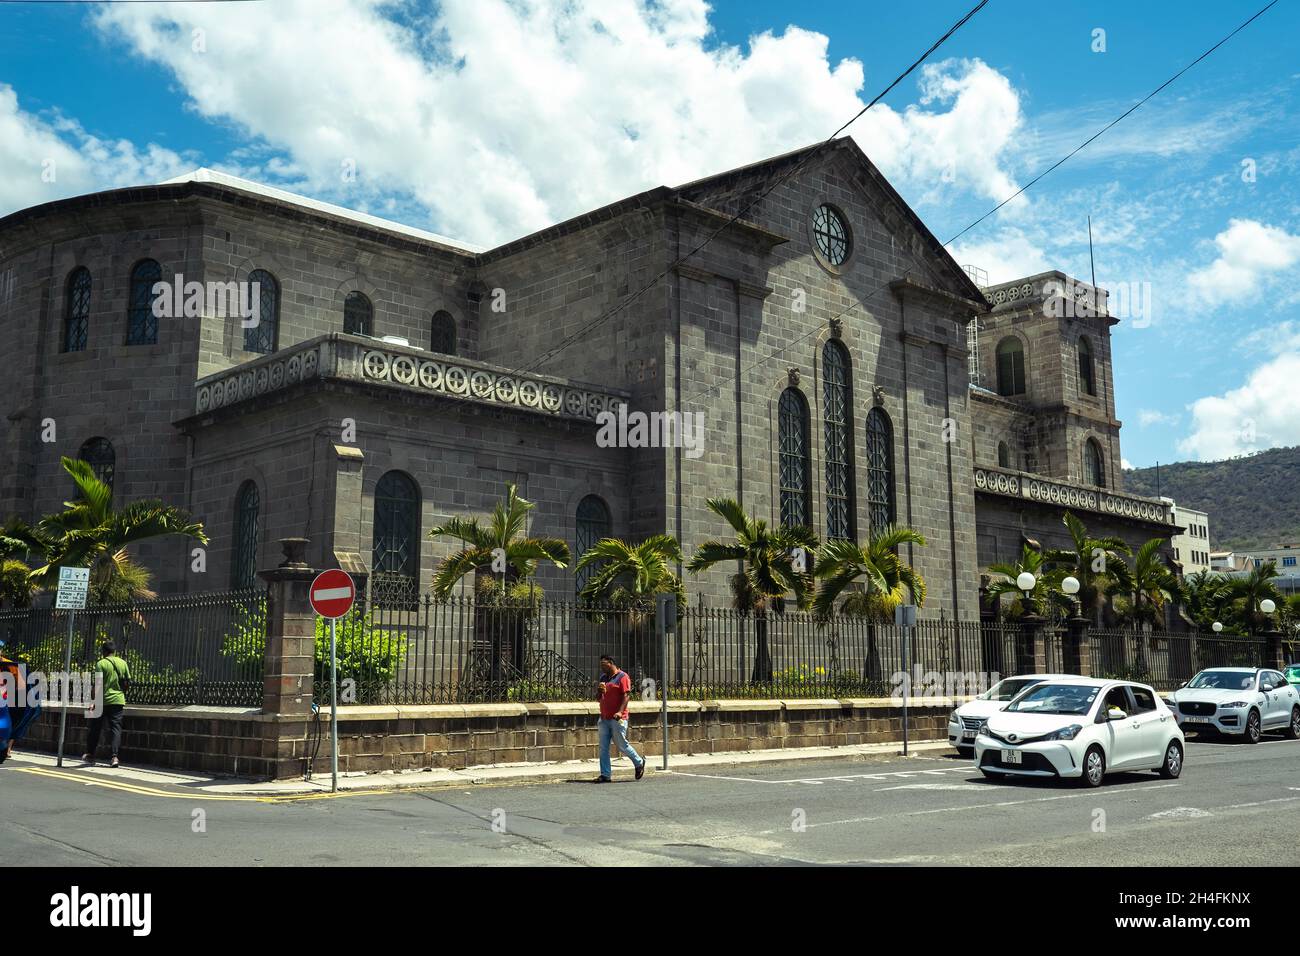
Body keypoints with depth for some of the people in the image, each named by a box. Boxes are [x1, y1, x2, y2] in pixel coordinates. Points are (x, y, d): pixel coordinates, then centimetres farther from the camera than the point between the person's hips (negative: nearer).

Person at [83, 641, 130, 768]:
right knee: (116, 727, 1)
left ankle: (90, 754, 25)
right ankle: (115, 756, -10)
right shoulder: (123, 663, 6)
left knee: (96, 728, 12)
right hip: (118, 700, 3)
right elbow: (128, 681, 8)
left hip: (103, 700, -3)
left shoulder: (101, 664, -7)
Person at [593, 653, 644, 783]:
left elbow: (626, 696, -13)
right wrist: (600, 690, -1)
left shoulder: (622, 677, -6)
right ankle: (605, 775, 6)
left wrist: (620, 711, -25)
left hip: (618, 719, -7)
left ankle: (639, 763, 20)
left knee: (622, 745, -2)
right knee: (603, 747, 2)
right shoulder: (603, 677, 17)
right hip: (604, 718, 7)